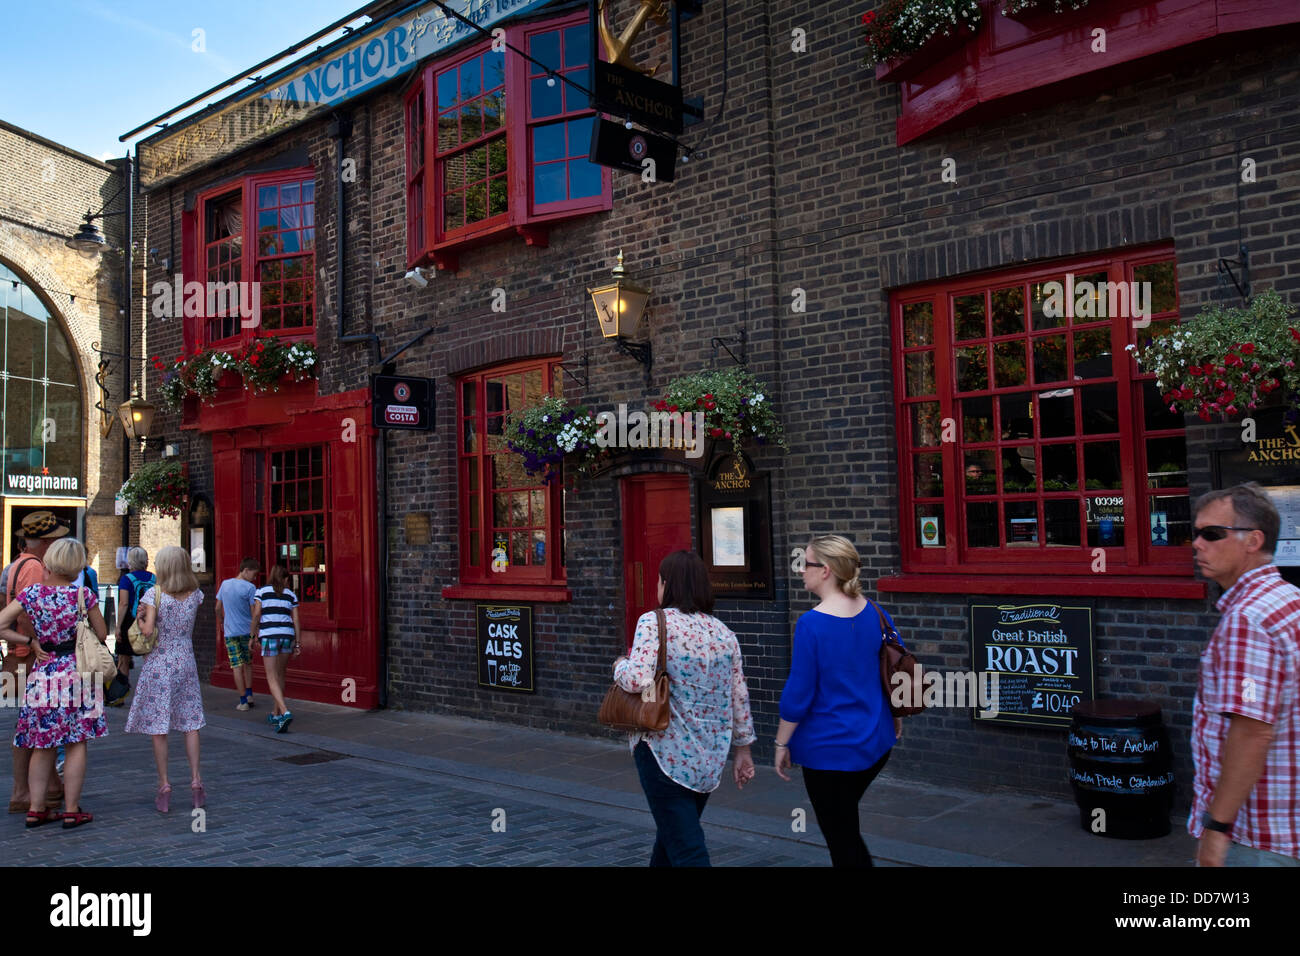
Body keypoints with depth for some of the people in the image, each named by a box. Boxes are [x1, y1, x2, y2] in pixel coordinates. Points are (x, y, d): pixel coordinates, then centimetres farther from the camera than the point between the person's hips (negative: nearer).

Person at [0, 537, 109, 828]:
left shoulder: (32, 593, -4)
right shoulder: (85, 595, -8)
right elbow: (102, 634, 0)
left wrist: (31, 641, 2)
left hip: (43, 673, 2)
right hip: (78, 672, -2)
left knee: (42, 745, 13)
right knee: (76, 744, 5)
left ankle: (36, 809, 19)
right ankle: (72, 811, 8)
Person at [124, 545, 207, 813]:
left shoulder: (154, 594, -11)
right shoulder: (195, 594, 2)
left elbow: (148, 630, -17)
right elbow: (186, 623, 6)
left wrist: (140, 620, 3)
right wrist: (147, 610, 7)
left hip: (159, 664, -3)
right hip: (186, 663, 3)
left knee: (157, 727, 4)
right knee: (190, 724, 10)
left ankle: (164, 785, 6)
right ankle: (195, 780, 7)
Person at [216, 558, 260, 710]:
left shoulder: (225, 584, 3)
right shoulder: (250, 588, -10)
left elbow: (218, 608, 11)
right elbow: (254, 614, -11)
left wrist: (221, 622, 27)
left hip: (230, 632, 2)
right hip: (246, 631, -2)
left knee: (237, 666, 1)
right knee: (248, 663, 16)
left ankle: (243, 701, 2)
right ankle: (249, 695, 16)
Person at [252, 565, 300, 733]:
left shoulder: (261, 591, 6)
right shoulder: (291, 595, 11)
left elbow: (256, 614, -4)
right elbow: (296, 620, 7)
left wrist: (254, 635, 5)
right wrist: (297, 643, 9)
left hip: (269, 636, -3)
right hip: (287, 636, 3)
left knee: (272, 679, -4)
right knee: (280, 676, 18)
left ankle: (285, 713, -22)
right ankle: (276, 714, 28)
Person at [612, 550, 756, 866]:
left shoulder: (655, 622, -10)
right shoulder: (724, 633, 8)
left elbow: (638, 678, -24)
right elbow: (739, 697, 10)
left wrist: (620, 666, -2)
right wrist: (743, 748, 18)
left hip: (666, 754, -6)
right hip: (711, 759, 6)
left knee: (686, 850, -2)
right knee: (671, 835, 23)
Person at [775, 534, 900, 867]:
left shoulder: (811, 624, -21)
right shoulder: (874, 612, -3)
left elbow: (798, 693, -17)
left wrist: (782, 744, -5)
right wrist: (895, 717, 21)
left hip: (829, 748, -6)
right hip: (875, 743, 6)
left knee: (842, 838, 8)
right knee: (845, 821, 27)